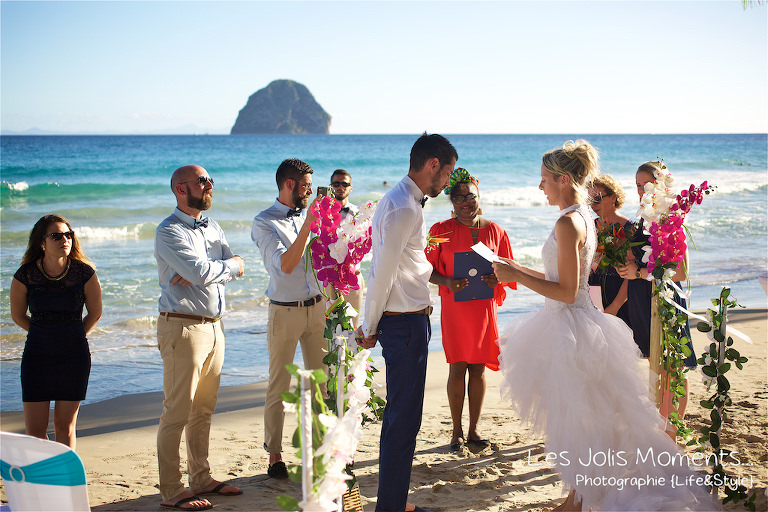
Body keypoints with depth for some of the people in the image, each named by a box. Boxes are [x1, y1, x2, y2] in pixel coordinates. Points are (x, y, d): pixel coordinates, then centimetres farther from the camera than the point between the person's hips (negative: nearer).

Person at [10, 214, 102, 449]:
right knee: (34, 430, 2)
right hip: (37, 357, 1)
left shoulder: (85, 273, -7)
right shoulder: (25, 275, -7)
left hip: (74, 356, 0)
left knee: (65, 427, 4)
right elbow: (18, 315, 9)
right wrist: (46, 334, 11)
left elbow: (95, 313, 8)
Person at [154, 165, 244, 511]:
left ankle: (201, 479, 23)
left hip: (214, 325, 8)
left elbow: (236, 267, 3)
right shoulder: (169, 231, -10)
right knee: (178, 411, -5)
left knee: (203, 409, 13)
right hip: (183, 327, -8)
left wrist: (199, 273, -14)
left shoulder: (212, 226, 15)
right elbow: (201, 272, -22)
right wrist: (231, 266, -3)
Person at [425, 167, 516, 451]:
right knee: (457, 368, -1)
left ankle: (473, 430, 17)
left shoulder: (494, 230, 5)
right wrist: (447, 282, -18)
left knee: (478, 369, 6)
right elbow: (429, 270, 1)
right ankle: (457, 431, 12)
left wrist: (497, 279, -11)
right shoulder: (441, 230, -1)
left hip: (483, 308, 2)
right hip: (454, 307, -2)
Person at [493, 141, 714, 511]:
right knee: (575, 418, 17)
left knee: (572, 420, 2)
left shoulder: (568, 223, -19)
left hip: (570, 325, -10)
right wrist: (519, 270, 17)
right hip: (567, 324, 10)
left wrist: (517, 277, -16)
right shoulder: (583, 217, 11)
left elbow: (566, 292, -21)